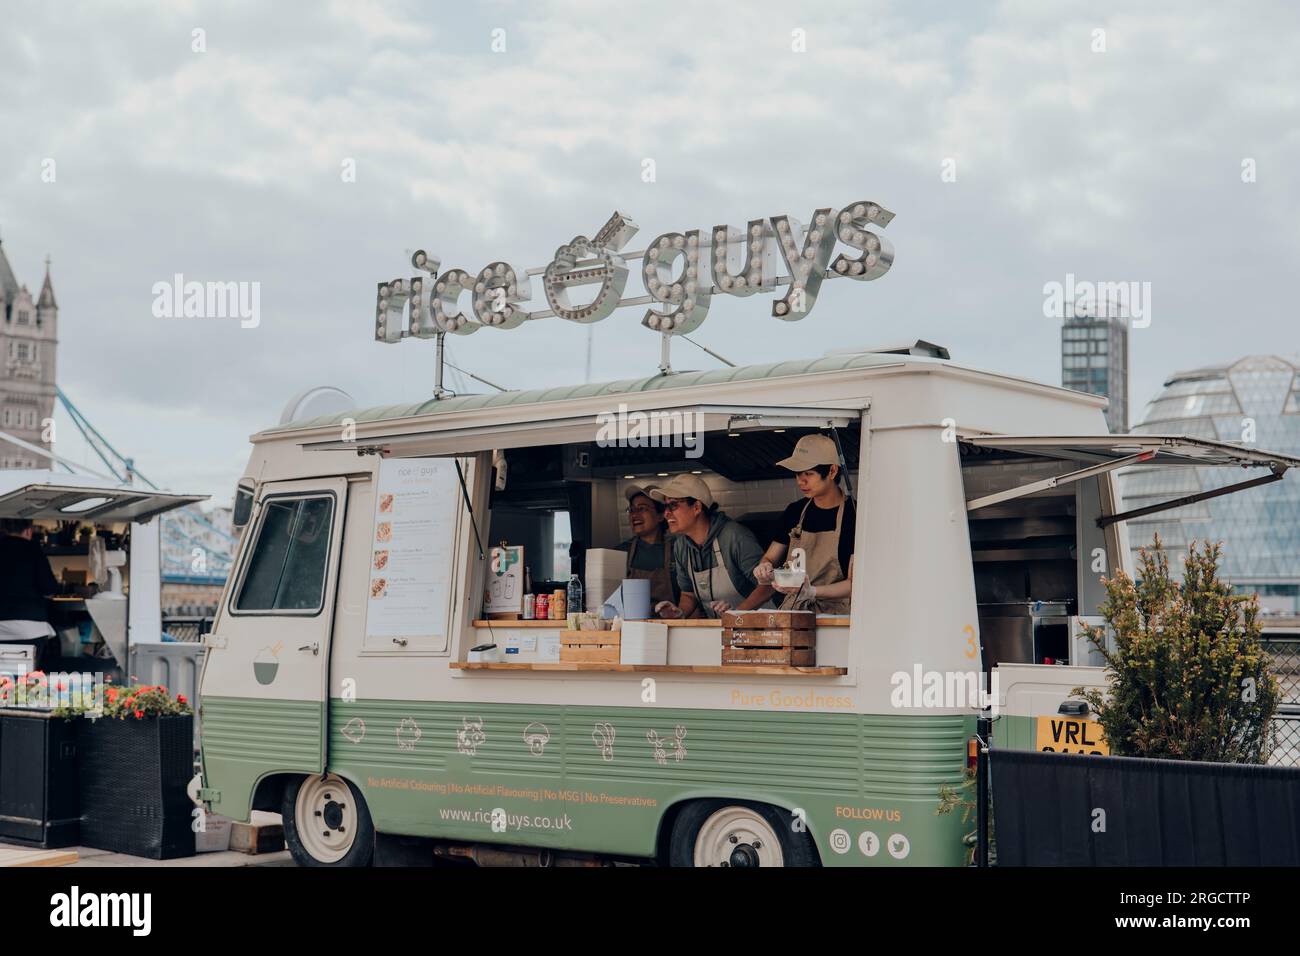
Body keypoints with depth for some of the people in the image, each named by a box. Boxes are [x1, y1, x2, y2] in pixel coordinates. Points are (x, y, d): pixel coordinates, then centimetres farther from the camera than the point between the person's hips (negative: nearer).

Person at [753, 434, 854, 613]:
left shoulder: (853, 515, -6)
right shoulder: (795, 512, 12)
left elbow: (854, 584, -9)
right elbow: (769, 558, 20)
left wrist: (811, 592, -24)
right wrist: (765, 569, -4)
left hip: (833, 613, -4)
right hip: (791, 612, 4)